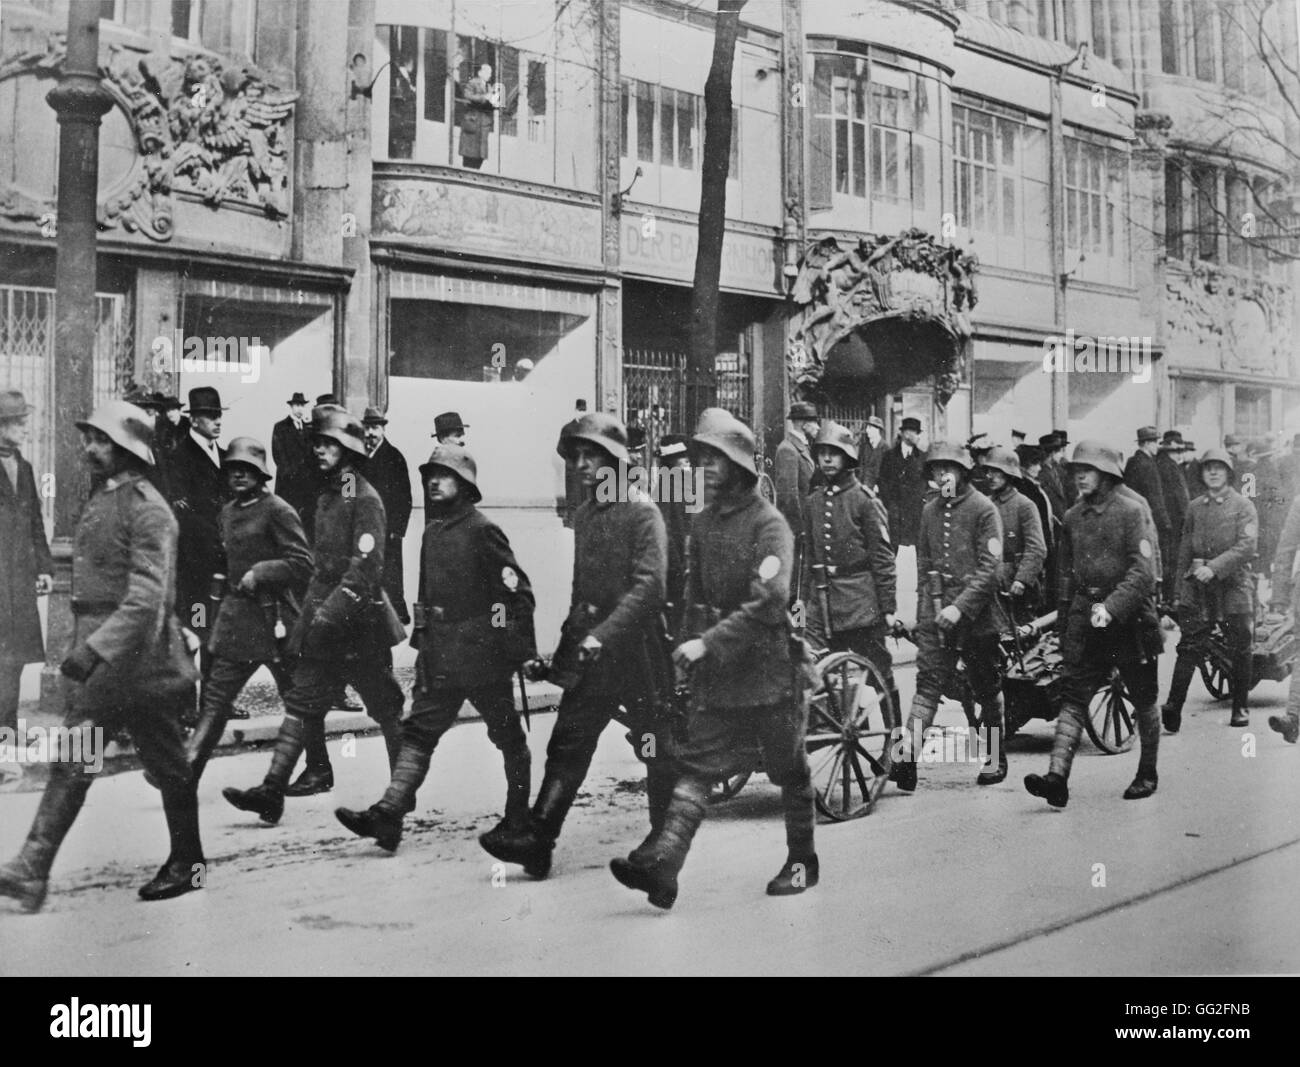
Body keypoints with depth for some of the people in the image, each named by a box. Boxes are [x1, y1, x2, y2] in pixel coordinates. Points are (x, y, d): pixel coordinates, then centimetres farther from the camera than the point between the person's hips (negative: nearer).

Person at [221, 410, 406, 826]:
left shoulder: (364, 498, -13)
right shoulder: (326, 495, 13)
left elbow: (366, 566, -21)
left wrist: (333, 610, -26)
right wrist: (313, 606, 17)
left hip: (358, 620, -8)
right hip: (322, 619, 8)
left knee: (386, 707, 6)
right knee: (301, 702, 1)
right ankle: (272, 790, -2)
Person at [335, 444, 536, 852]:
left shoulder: (481, 530, -11)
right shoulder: (432, 530, 13)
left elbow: (518, 591, -12)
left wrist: (521, 649, -12)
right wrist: (423, 636, 19)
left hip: (480, 653, -7)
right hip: (438, 657, 8)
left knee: (507, 735, 7)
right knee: (418, 731, -1)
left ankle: (518, 816, 20)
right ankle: (388, 814, -7)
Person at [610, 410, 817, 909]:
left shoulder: (768, 523, -12)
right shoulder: (703, 524, 9)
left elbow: (769, 600, -25)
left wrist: (710, 642, -29)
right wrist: (691, 648, 13)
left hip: (769, 670, -5)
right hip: (716, 674, 6)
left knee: (789, 772, 10)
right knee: (694, 765, -7)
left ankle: (802, 862, 27)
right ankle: (659, 866, -16)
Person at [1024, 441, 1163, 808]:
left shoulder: (1131, 510, -8)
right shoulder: (1072, 517, 9)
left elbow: (1143, 570, -16)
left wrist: (1112, 607, -26)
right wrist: (1063, 623, 16)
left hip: (1128, 617, -4)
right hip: (1084, 620, 4)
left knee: (1143, 700, 11)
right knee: (1072, 698, -7)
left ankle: (1148, 774, 28)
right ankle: (1057, 777, -15)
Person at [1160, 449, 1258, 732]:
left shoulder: (1243, 506, 0)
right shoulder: (1195, 507, 12)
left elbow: (1247, 546, -11)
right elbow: (1185, 548, 16)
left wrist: (1214, 567, -22)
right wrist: (1182, 584, 10)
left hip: (1234, 584, -2)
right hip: (1198, 589, 2)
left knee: (1240, 650, 6)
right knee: (1189, 647, -6)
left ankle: (1241, 707, 20)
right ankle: (1173, 706, -11)